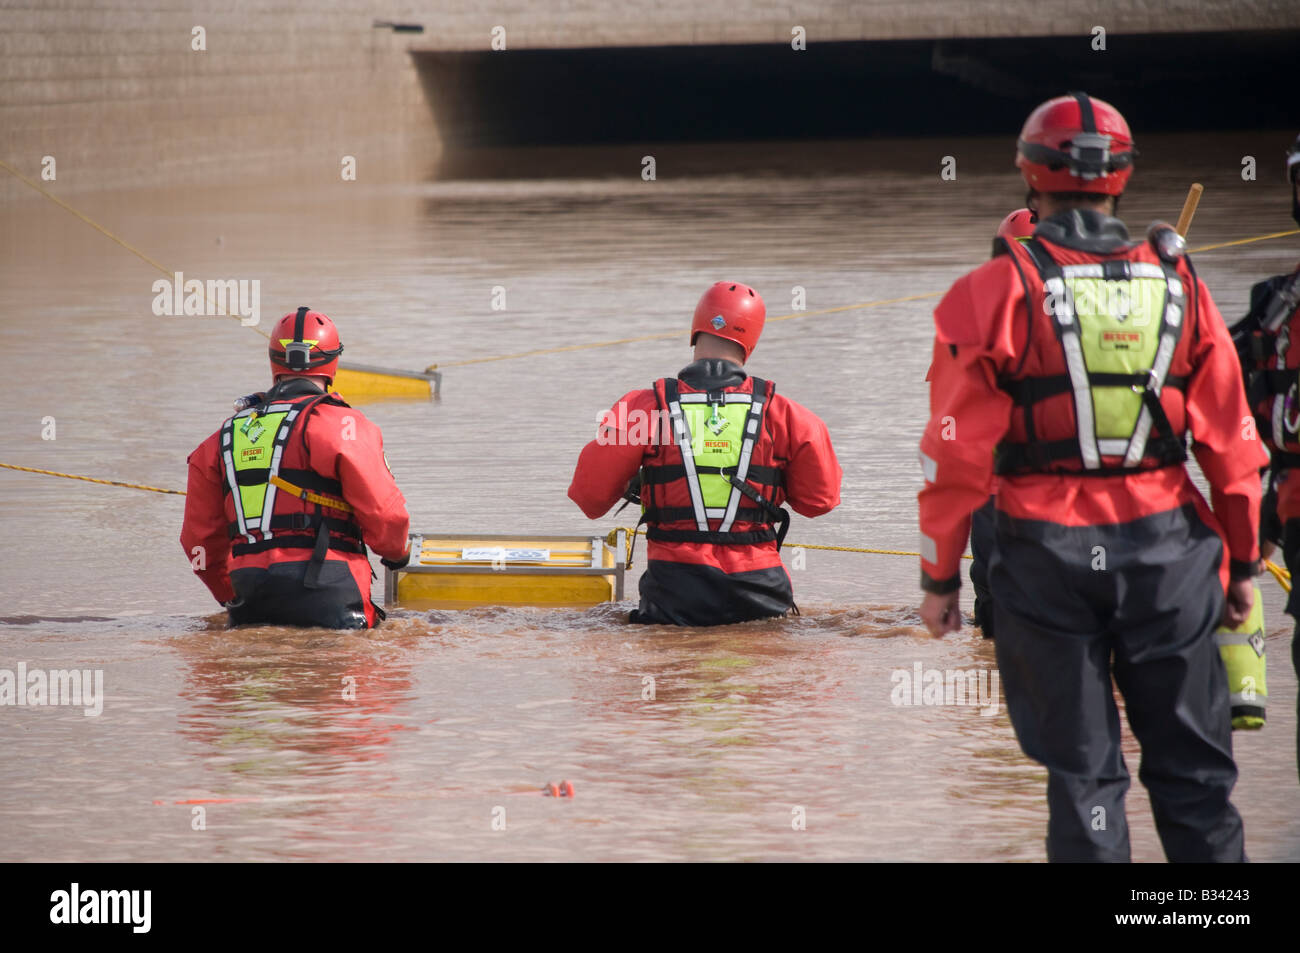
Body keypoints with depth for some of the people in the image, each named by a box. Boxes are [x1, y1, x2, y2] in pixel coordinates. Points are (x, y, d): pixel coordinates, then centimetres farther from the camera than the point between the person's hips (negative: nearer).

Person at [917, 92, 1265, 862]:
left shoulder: (997, 293, -6)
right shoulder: (1177, 284, 3)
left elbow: (958, 452, -6)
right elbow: (1232, 443, 6)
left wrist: (940, 576, 2)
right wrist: (1243, 561, 15)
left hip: (1050, 555, -2)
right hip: (1168, 548, 2)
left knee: (1084, 771, 4)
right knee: (1194, 769, 8)